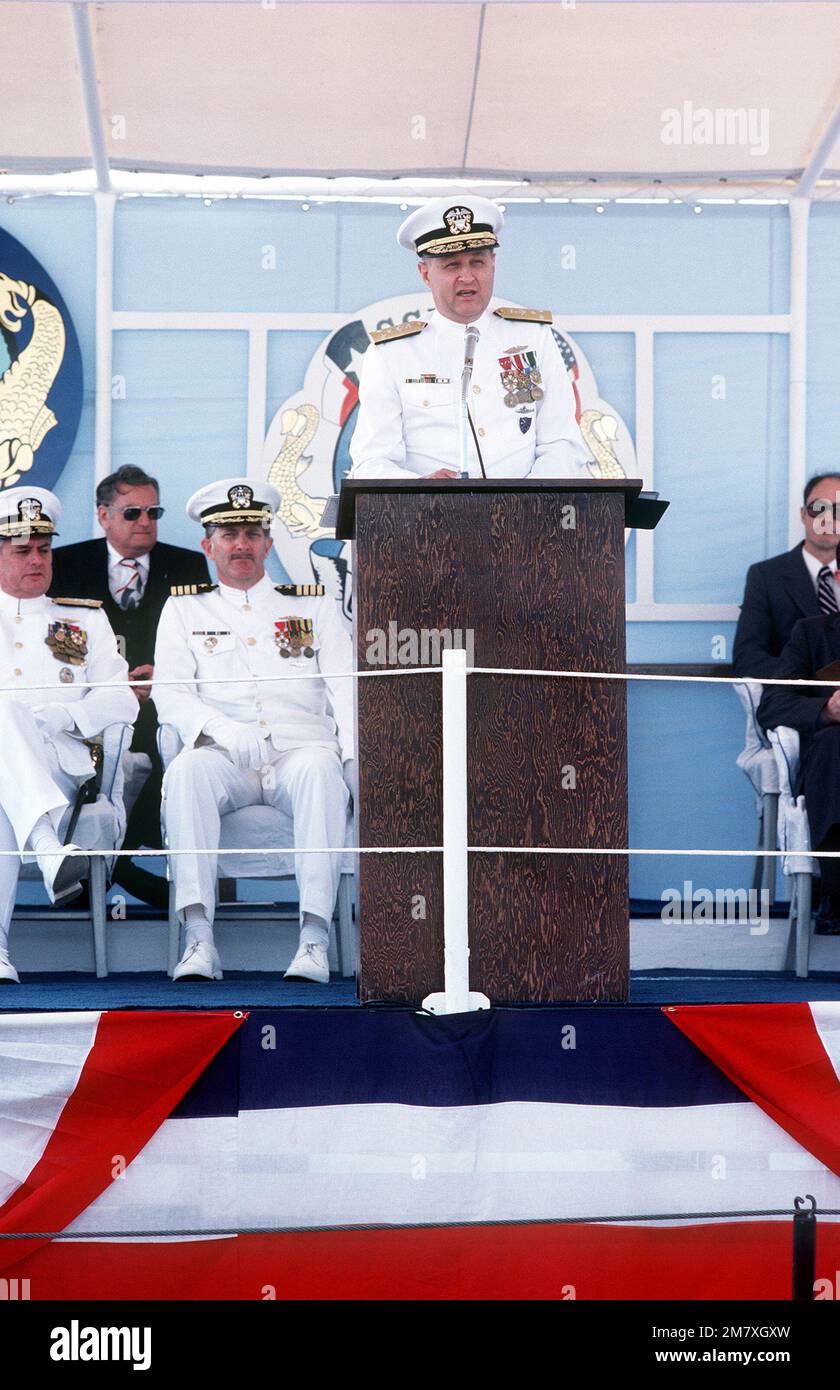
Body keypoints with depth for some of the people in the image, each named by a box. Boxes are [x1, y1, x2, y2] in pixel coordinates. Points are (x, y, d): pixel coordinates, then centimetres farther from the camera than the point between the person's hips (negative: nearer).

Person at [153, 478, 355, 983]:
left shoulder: (315, 605, 19)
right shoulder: (185, 609, 19)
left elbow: (347, 689, 8)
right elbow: (170, 692, 5)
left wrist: (359, 754, -11)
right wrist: (223, 730, -15)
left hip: (299, 753, 0)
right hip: (226, 764, 0)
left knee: (319, 766, -35)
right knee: (187, 767, -34)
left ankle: (315, 936, -41)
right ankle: (199, 938, -39)